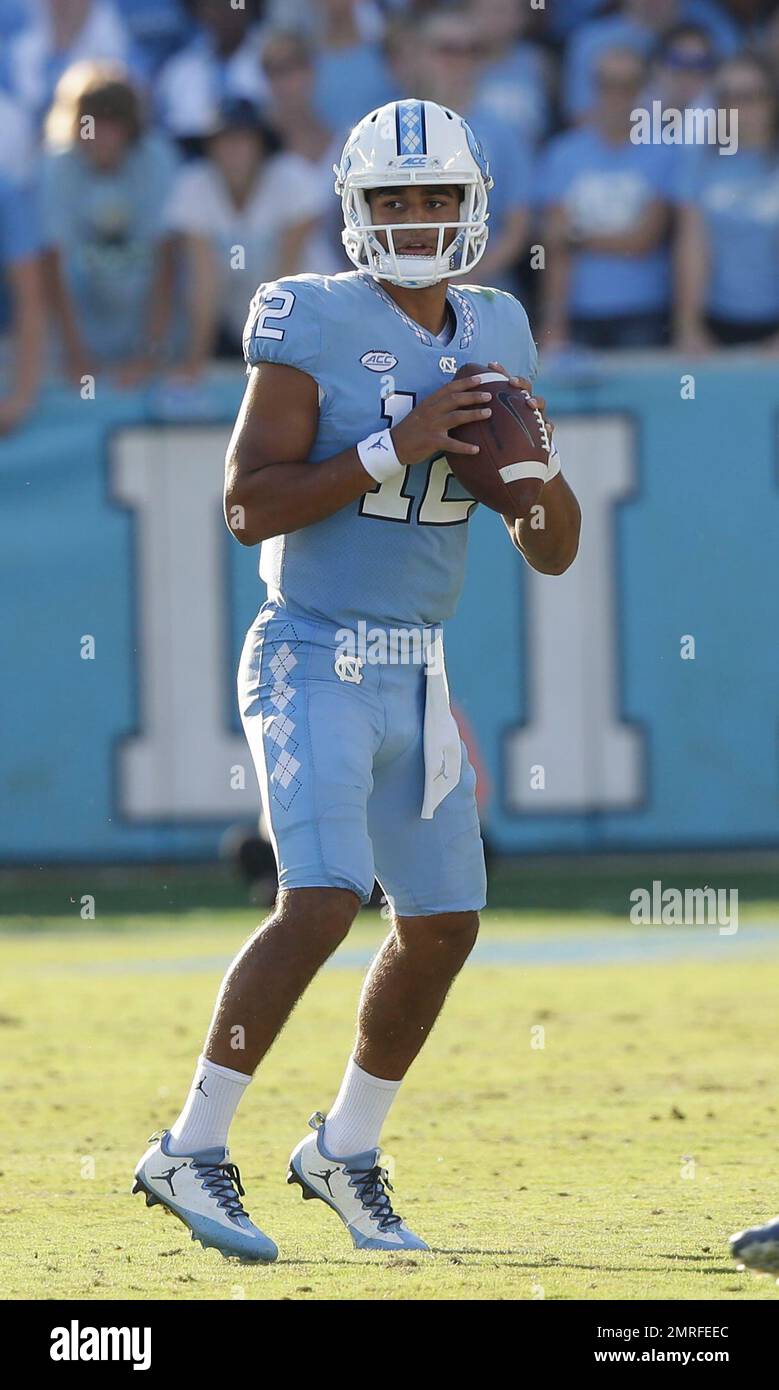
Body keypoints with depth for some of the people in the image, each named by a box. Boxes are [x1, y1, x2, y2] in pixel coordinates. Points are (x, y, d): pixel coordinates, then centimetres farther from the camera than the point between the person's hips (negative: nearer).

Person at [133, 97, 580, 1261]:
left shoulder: (494, 338, 8)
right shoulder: (313, 326, -10)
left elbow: (554, 553, 11)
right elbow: (249, 507, -17)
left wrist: (533, 460, -10)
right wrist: (395, 446, -22)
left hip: (414, 680, 7)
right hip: (314, 668, -7)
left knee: (443, 927, 9)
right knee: (321, 903, -20)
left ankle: (345, 1152, 27)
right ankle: (191, 1152, -12)